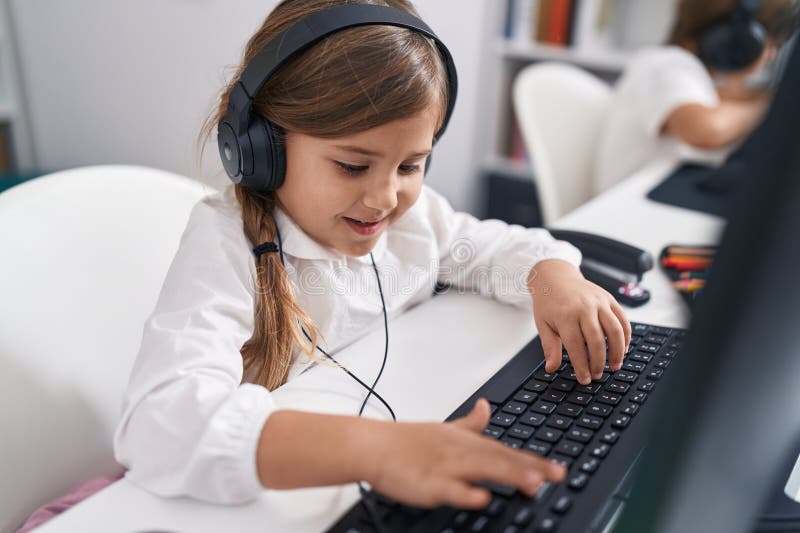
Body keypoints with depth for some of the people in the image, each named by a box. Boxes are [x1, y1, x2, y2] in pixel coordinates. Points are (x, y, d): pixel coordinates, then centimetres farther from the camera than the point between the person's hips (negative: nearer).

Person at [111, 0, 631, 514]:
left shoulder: (414, 211, -5)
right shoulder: (227, 242, -24)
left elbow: (494, 248, 12)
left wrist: (551, 275, -11)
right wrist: (374, 448, -50)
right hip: (290, 499, -5)